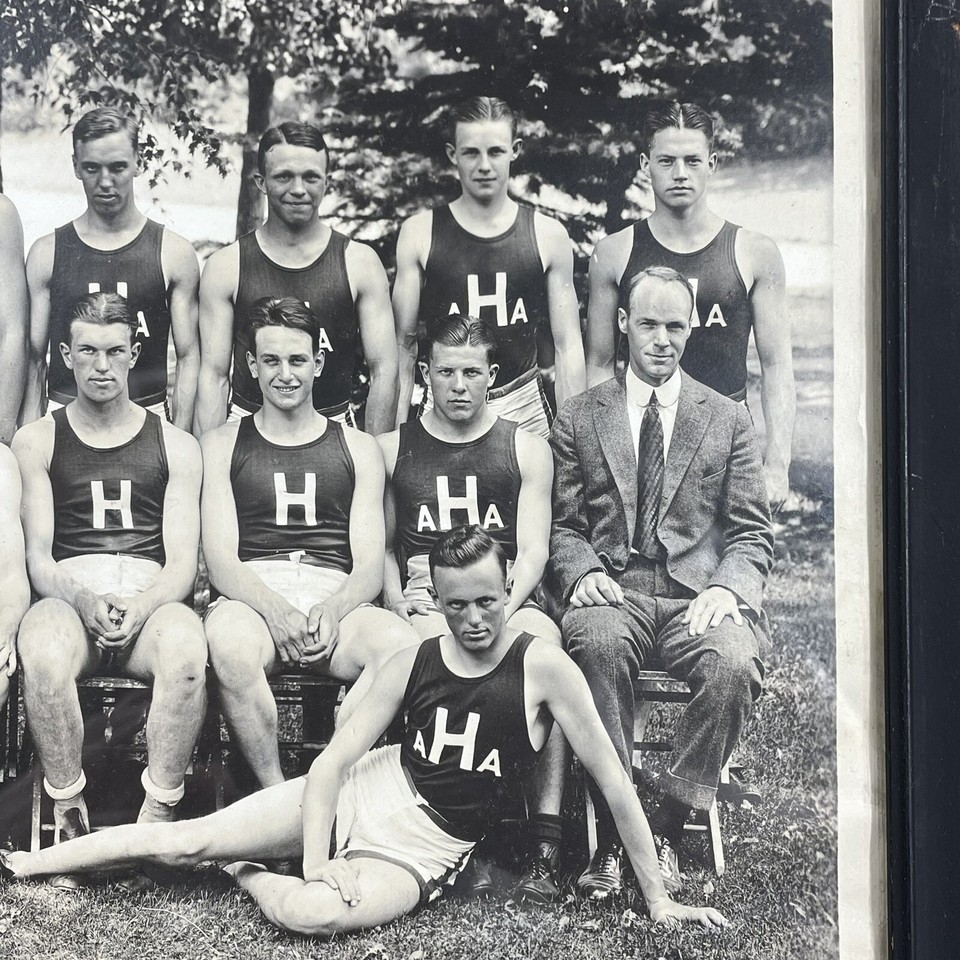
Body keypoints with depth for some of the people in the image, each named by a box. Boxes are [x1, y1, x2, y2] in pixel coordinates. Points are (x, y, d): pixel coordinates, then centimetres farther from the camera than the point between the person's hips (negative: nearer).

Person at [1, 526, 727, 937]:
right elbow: (331, 763, -6)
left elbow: (610, 776, -13)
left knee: (318, 916, -33)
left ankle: (247, 874, 0)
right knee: (185, 840, -6)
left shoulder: (542, 666, -15)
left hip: (427, 850, -3)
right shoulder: (415, 662, -5)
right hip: (368, 792, 3)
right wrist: (315, 862, -20)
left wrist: (657, 896, -12)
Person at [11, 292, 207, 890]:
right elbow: (38, 558, 5)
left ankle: (158, 817, -25)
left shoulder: (176, 447, 14)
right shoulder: (37, 441, 14)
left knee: (186, 649, -36)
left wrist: (140, 608, -17)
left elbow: (183, 562, 5)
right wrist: (84, 602, -17)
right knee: (44, 655, -36)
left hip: (153, 600, 0)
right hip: (67, 599, 0)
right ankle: (70, 819, -20)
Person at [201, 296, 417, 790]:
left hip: (336, 599, 1)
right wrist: (275, 611, -17)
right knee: (229, 643, -38)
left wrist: (331, 612, -14)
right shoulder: (223, 444, 17)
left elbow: (370, 567, 10)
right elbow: (220, 559, 5)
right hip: (251, 598, -1)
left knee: (401, 645, -33)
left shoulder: (358, 449, 19)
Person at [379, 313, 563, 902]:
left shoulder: (527, 451, 13)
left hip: (508, 603, 0)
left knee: (544, 640, -34)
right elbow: (382, 549, 15)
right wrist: (405, 614, -4)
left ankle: (546, 842, -33)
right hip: (422, 607, 0)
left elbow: (533, 552, 5)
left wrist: (496, 614, -13)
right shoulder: (392, 450, 15)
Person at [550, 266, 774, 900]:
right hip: (612, 592, 0)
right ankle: (611, 834, -25)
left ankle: (669, 829, -16)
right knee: (597, 644, -36)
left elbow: (752, 533, 10)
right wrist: (583, 572, -10)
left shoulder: (729, 420, 15)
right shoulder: (578, 419, 14)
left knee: (734, 664, -33)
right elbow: (562, 525, 12)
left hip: (699, 596, 1)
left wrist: (727, 589, -10)